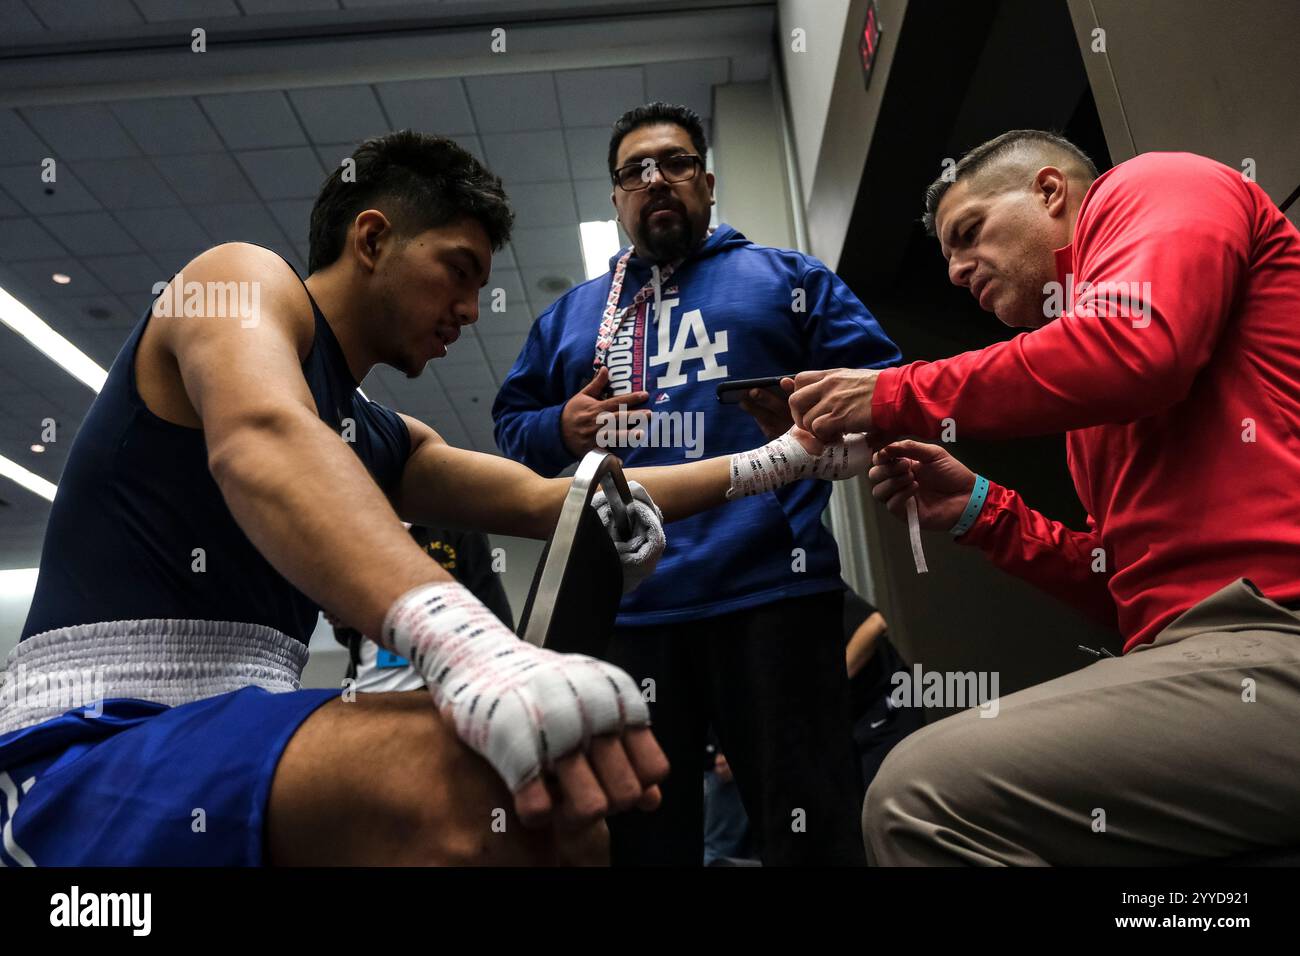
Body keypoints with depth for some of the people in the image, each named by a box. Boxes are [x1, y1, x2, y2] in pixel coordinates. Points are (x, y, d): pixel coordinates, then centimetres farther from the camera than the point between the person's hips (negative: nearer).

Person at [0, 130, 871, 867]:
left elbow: (543, 500, 19)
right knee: (463, 780, -35)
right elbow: (262, 446, -27)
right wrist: (476, 651, -46)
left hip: (235, 749, 9)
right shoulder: (248, 278, -4)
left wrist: (778, 463, 20)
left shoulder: (382, 441, 18)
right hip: (97, 754, -8)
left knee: (566, 811, 6)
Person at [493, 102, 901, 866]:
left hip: (771, 589, -3)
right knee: (639, 833, 12)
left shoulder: (787, 277, 14)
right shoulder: (571, 314, 23)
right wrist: (561, 430, 0)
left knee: (811, 831, 0)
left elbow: (881, 380, 6)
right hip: (622, 604, 4)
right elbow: (509, 422, 22)